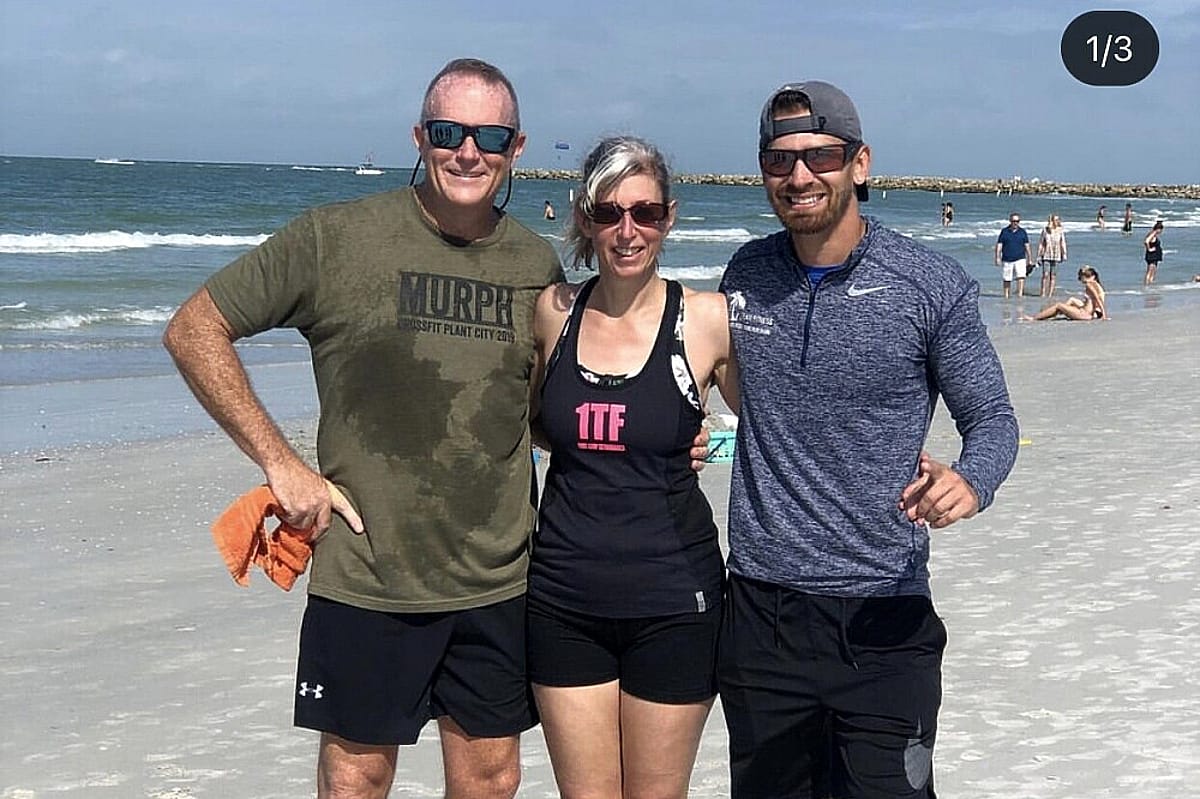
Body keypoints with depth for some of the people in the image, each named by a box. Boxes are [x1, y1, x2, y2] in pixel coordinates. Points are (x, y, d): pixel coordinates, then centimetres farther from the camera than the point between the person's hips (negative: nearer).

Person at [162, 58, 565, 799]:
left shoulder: (538, 264, 4)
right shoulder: (336, 238, -9)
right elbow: (194, 331, -4)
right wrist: (281, 462, -10)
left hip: (499, 582, 3)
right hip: (366, 578, -3)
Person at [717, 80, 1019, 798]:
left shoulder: (932, 284, -5)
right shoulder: (745, 275, 6)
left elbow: (993, 418, 0)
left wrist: (969, 482, -22)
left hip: (883, 613, -3)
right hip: (761, 609, 3)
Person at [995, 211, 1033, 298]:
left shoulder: (1022, 232, 8)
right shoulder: (1004, 231, 4)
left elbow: (1027, 246, 12)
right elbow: (999, 245, 4)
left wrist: (1030, 259, 11)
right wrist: (997, 258, -3)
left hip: (1020, 259, 0)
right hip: (1007, 260, 0)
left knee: (1021, 277, -17)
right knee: (1007, 279, 6)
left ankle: (1020, 294, -17)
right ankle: (1006, 296, 19)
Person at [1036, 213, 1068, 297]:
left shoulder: (1061, 231, 0)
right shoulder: (1045, 230, 0)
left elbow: (1063, 243, 3)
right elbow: (1040, 244, 5)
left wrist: (1064, 255, -5)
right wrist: (1039, 256, 3)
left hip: (1056, 256, 1)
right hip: (1046, 256, -1)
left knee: (1053, 276, 2)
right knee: (1045, 275, -9)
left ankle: (1050, 293, 8)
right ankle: (1043, 293, -4)